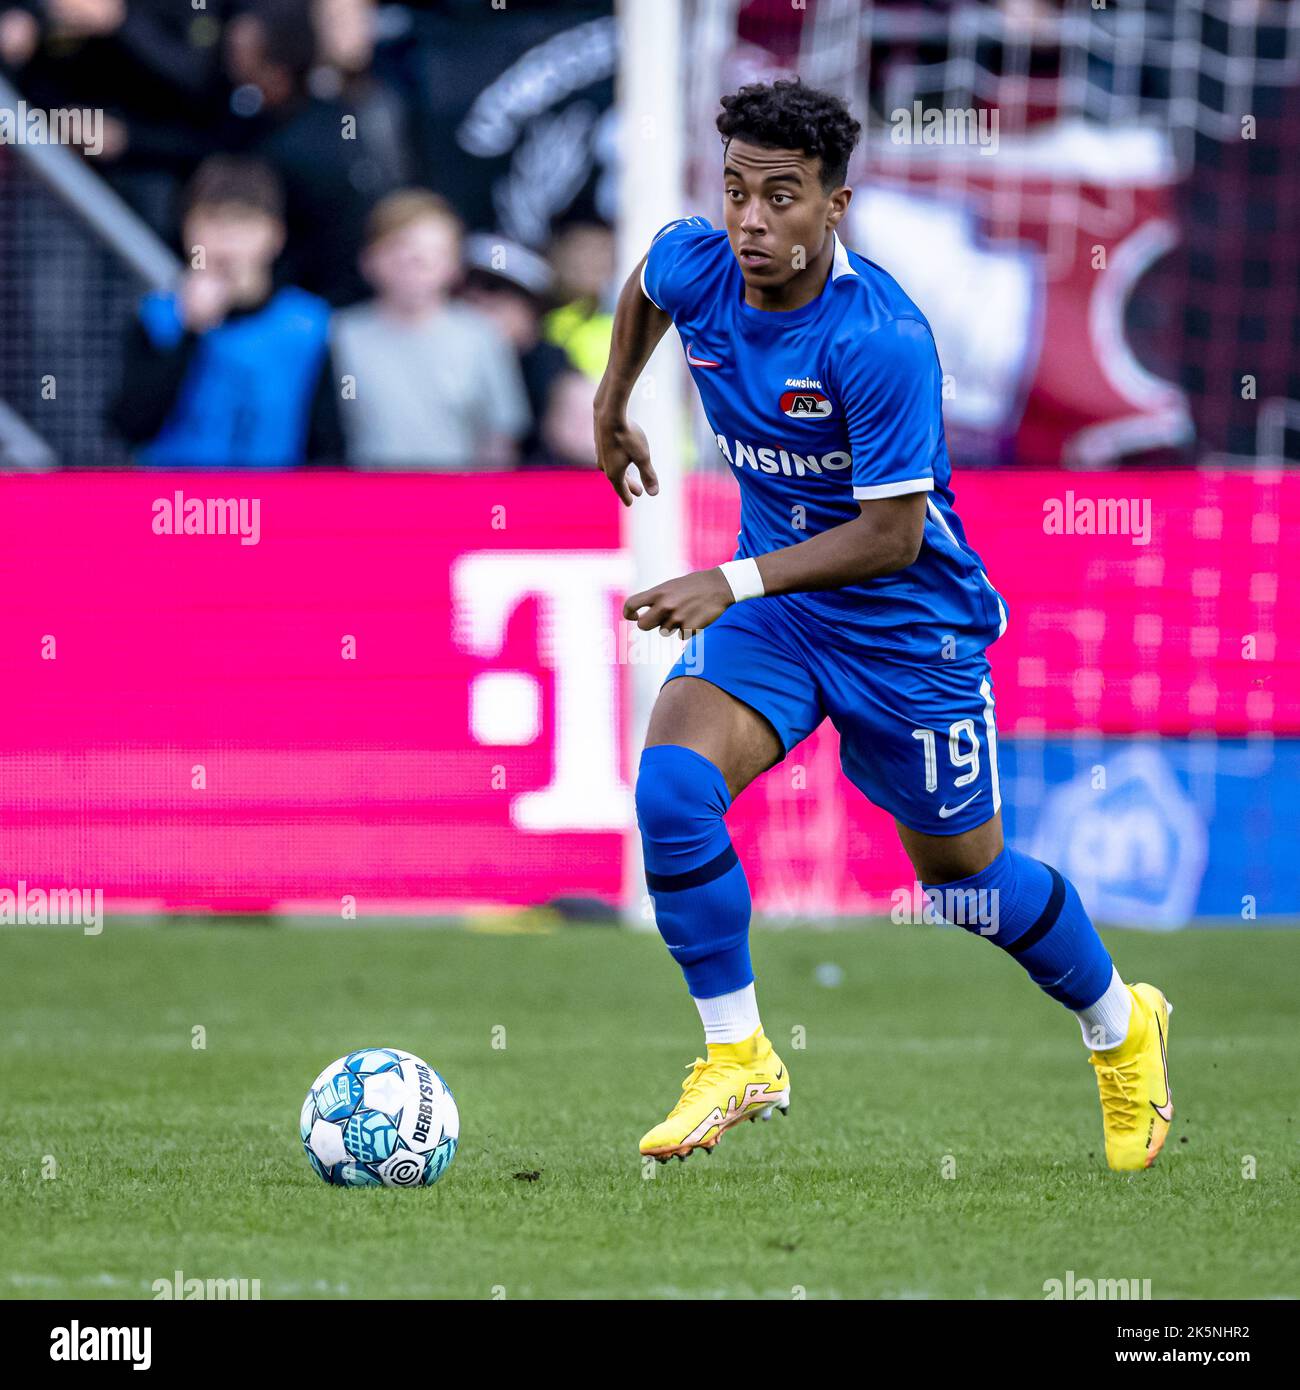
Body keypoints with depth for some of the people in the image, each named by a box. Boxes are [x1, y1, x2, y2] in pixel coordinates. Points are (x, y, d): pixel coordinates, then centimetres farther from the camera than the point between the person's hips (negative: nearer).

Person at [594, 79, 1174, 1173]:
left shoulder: (880, 338, -30)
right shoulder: (695, 267, -12)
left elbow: (891, 535, -27)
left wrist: (733, 583, -33)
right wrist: (612, 406, 25)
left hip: (907, 623, -5)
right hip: (772, 603, 5)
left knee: (962, 873, 10)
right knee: (673, 787, -21)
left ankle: (1120, 1028, 39)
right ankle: (737, 1060, -8)